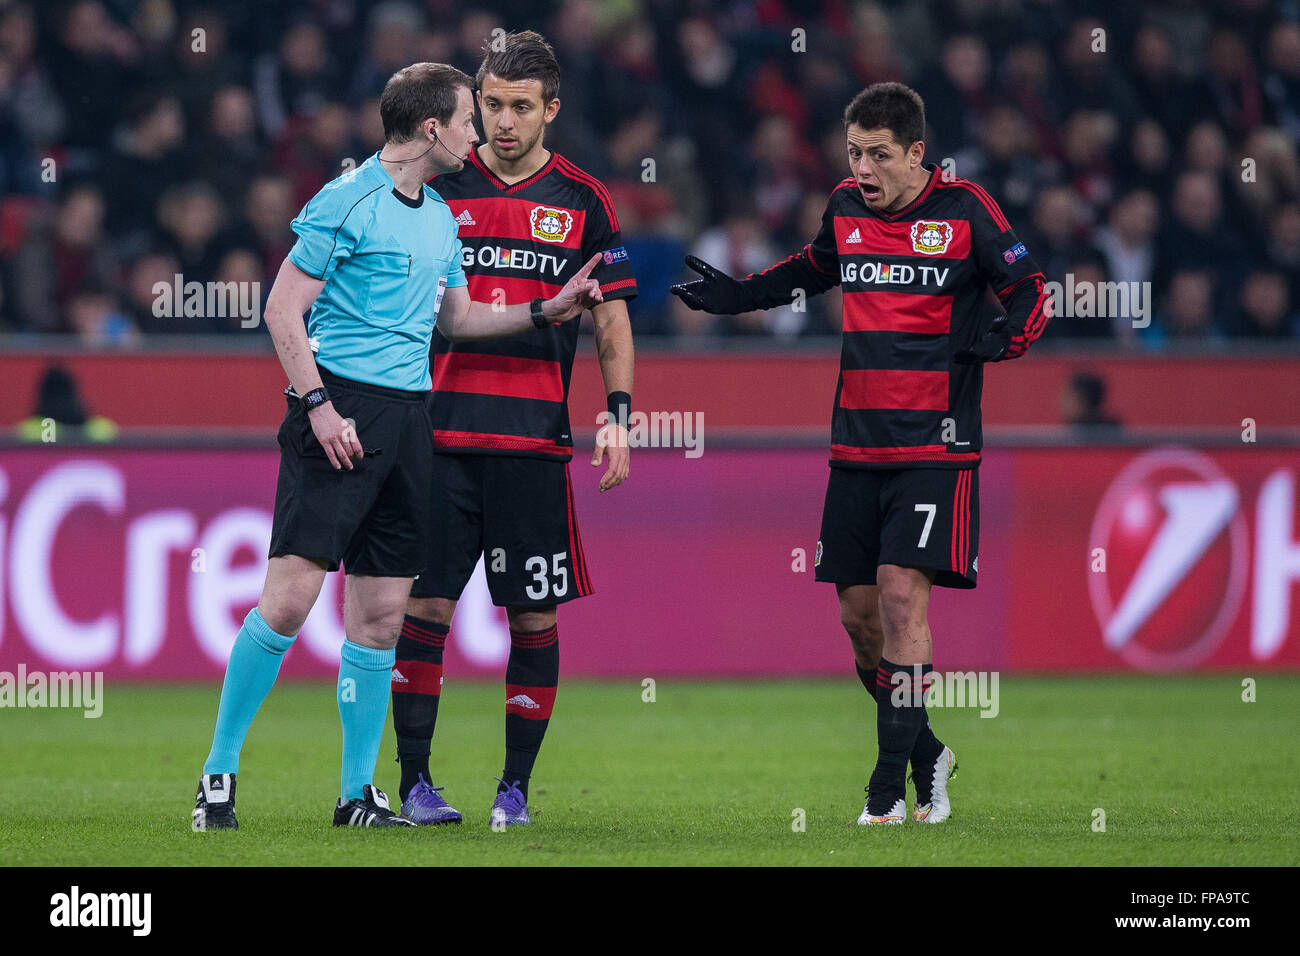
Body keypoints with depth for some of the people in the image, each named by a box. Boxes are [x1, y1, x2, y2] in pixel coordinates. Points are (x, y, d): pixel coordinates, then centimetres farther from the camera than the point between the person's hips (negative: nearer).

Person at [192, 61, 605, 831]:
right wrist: (318, 405, -16)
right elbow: (283, 310, -8)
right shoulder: (347, 202, -8)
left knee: (381, 615, 6)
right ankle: (220, 771, -2)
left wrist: (546, 312, 20)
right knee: (289, 599, -13)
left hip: (408, 419, 7)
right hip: (341, 407, -7)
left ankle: (359, 793, 12)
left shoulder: (440, 218, 16)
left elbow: (456, 317, 29)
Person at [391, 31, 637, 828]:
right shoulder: (439, 189, 7)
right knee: (424, 604, -4)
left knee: (535, 615, 1)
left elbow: (613, 320, 9)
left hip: (535, 442, 0)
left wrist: (618, 417, -1)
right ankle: (415, 782, 2)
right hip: (441, 431, 0)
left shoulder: (582, 201, 7)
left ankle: (517, 786, 10)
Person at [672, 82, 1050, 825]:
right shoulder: (845, 207, 9)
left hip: (935, 444, -5)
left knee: (901, 590, -15)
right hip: (857, 444, 5)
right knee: (859, 610, 4)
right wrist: (738, 295, 23)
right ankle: (926, 755, 23)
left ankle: (892, 780, -10)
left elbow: (1031, 291, -2)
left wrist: (1000, 338, -21)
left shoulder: (964, 210, -6)